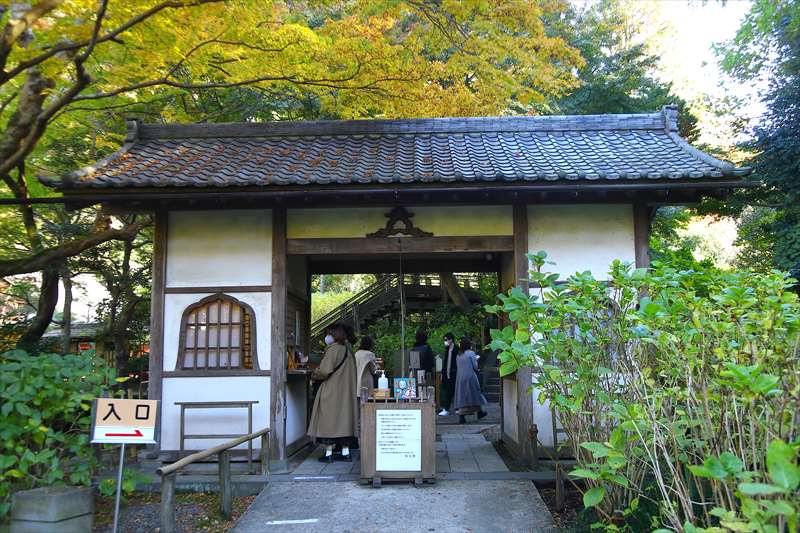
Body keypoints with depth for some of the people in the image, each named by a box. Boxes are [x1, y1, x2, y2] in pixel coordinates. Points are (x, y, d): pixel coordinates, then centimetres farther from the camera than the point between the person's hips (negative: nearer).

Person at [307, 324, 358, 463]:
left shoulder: (333, 349, -15)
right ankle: (346, 452, 13)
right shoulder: (347, 349, 9)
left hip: (331, 392, -8)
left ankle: (329, 453, 3)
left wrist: (314, 375, 0)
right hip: (346, 392, 8)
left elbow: (324, 371, -20)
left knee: (329, 419, 0)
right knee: (344, 418, 10)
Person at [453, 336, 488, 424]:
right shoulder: (471, 353, -7)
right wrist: (476, 359, 11)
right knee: (474, 394, 11)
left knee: (461, 396, 2)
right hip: (470, 377, -4)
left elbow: (458, 367, 13)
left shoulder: (458, 356, 9)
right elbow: (475, 366, -8)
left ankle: (461, 416, -5)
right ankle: (479, 412, 25)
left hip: (460, 378, 5)